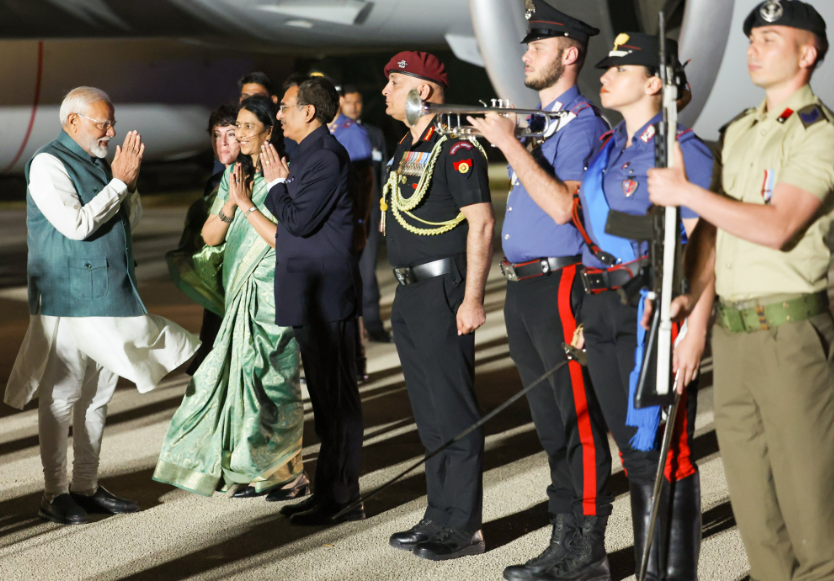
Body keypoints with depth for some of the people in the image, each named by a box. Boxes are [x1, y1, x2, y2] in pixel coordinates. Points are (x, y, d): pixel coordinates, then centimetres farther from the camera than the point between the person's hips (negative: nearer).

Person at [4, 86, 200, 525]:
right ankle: (55, 494, 5)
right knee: (61, 396, -3)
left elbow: (131, 220, 17)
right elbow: (77, 225, -19)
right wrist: (120, 182, -14)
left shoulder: (98, 161, 15)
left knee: (97, 395, 12)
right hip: (68, 300, -8)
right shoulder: (49, 164, -10)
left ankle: (87, 487, 21)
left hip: (109, 298, 8)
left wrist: (130, 181, 1)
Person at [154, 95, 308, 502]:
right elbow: (210, 236, 7)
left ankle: (289, 473, 7)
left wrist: (247, 203, -17)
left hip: (275, 293, -7)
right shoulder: (234, 176, 11)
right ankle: (259, 471, 18)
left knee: (271, 380, -4)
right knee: (242, 377, 8)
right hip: (241, 293, 7)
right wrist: (231, 202, -8)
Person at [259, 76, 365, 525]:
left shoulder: (326, 156, -15)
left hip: (326, 297, -11)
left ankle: (342, 498, 1)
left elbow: (300, 221, -21)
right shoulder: (312, 153, 17)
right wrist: (281, 185, 7)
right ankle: (329, 491, 21)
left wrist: (275, 185, -7)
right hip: (312, 296, 11)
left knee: (336, 396, -4)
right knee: (326, 396, 14)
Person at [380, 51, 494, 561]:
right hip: (410, 294, 10)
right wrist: (405, 292, 20)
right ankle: (440, 516, 22)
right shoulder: (407, 147, 17)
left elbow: (481, 222, -18)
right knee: (429, 414, 14)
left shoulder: (456, 147, -13)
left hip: (444, 293, -10)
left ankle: (464, 527, 1)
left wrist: (473, 297, -22)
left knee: (454, 411, -5)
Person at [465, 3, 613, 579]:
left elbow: (563, 206, -22)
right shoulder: (535, 122, 18)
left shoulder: (583, 122, -10)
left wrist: (511, 143, -20)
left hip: (560, 284, -9)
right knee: (550, 422, 14)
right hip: (522, 288, 10)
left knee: (579, 421, -4)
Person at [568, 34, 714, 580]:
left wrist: (696, 330, -20)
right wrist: (585, 315, 18)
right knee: (633, 450, 13)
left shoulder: (683, 151, -8)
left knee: (663, 452, -4)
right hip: (604, 312, 8)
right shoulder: (605, 150, 16)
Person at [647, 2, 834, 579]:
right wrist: (694, 292, 3)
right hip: (730, 330, 7)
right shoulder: (737, 132, 17)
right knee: (749, 490, 11)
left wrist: (685, 193, -17)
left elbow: (776, 227, -19)